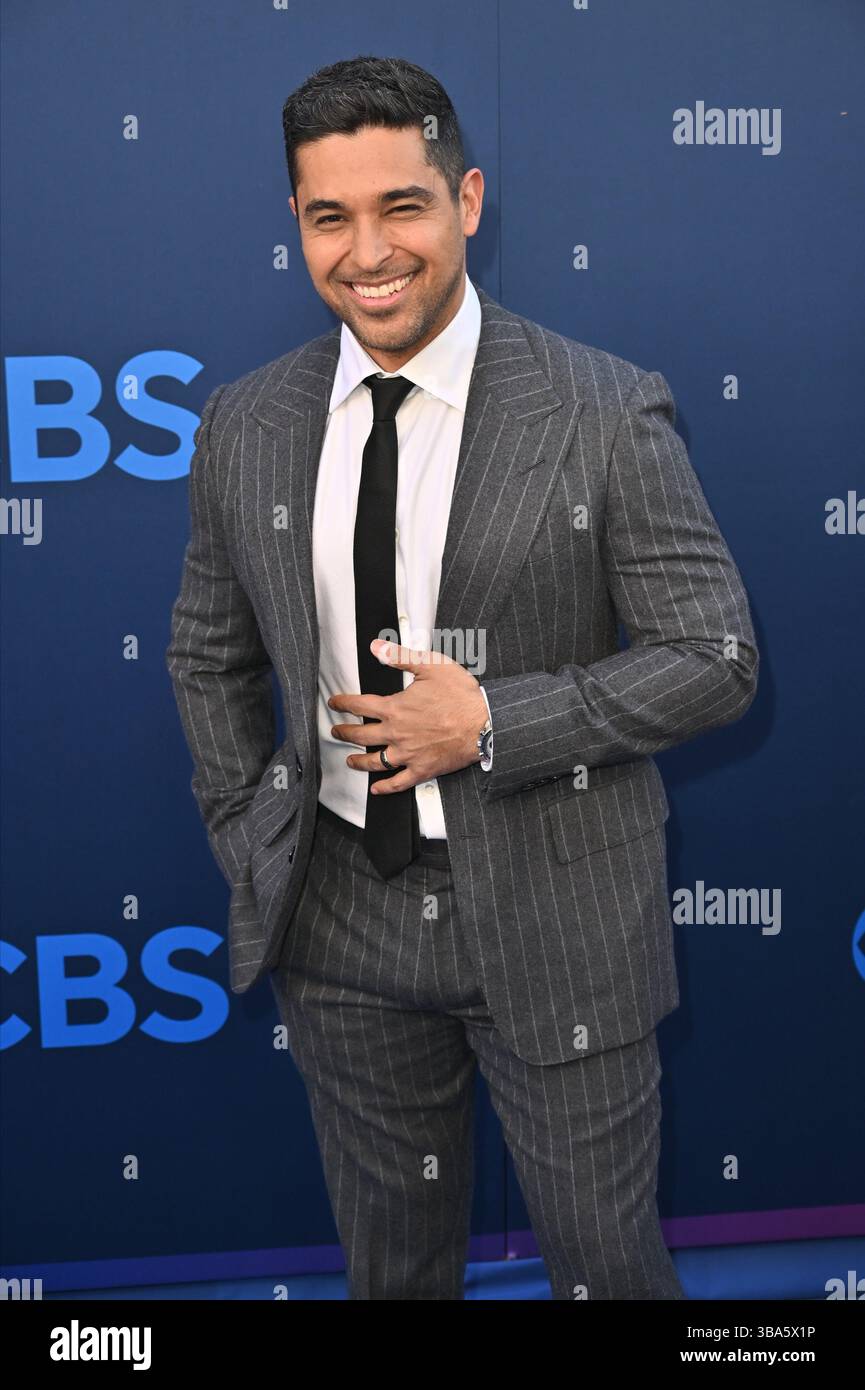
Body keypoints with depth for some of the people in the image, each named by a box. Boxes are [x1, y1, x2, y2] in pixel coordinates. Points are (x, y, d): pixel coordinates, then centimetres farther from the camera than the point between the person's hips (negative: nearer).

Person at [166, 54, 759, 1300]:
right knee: (389, 1260, 23)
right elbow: (210, 658, 12)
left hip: (554, 918, -3)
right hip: (339, 917, 4)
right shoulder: (245, 427, 0)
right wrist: (248, 847, 4)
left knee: (605, 1261, 15)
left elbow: (718, 661, -11)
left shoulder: (606, 413, -12)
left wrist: (494, 723, -20)